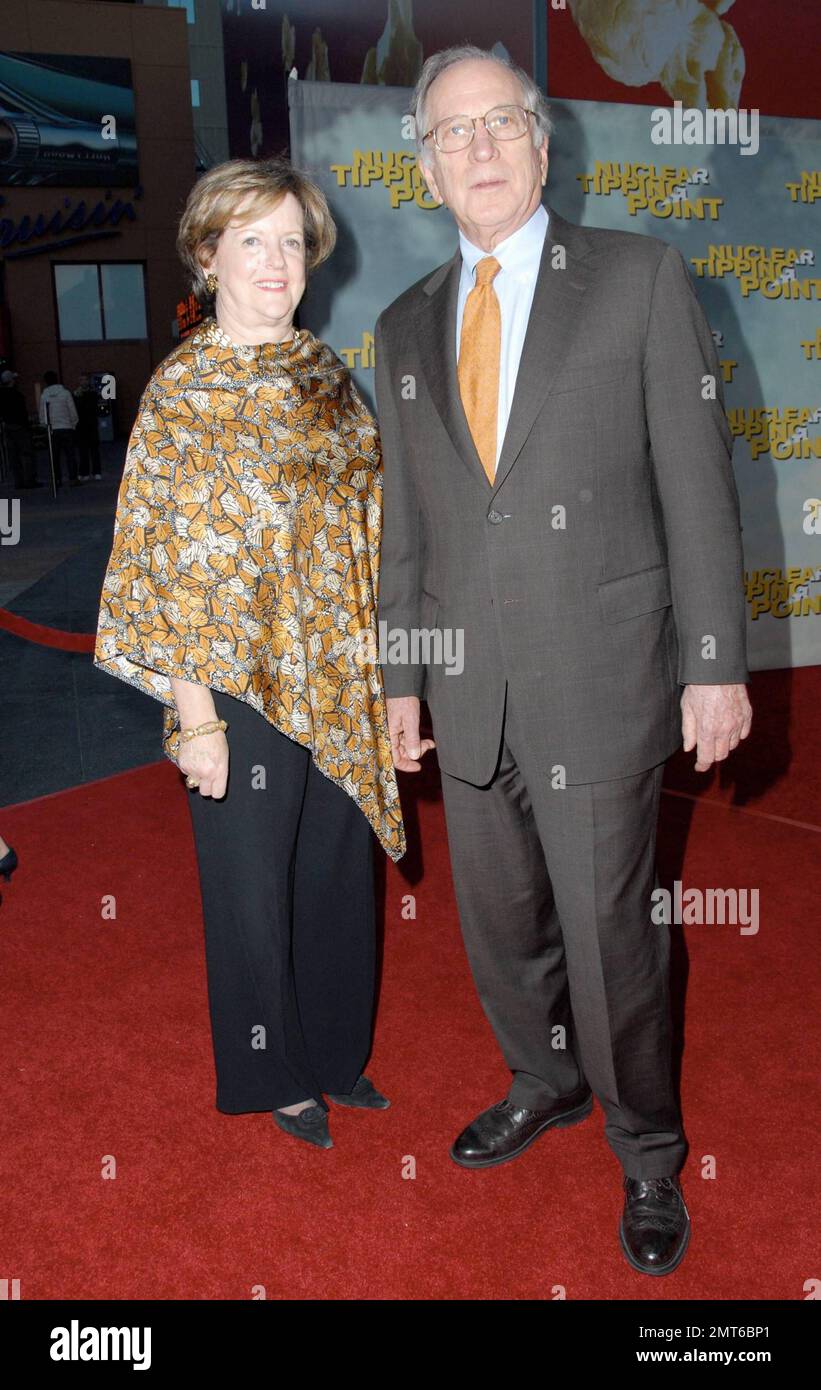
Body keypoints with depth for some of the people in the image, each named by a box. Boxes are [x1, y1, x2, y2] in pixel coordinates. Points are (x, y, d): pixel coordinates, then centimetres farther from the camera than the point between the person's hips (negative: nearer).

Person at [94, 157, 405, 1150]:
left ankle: (335, 1052, 39)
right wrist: (195, 716, -14)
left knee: (339, 868, 17)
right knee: (254, 887, 10)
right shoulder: (180, 391, -8)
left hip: (340, 679, 6)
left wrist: (384, 668, 10)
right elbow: (174, 565, -11)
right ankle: (274, 1076, 33)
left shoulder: (322, 372, 8)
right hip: (244, 685, -5)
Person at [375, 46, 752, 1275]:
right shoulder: (406, 327, 11)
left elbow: (697, 483, -4)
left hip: (601, 680, -4)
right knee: (500, 923, 17)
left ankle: (647, 1153, 30)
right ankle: (545, 1085, 44)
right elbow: (405, 522, 13)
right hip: (469, 692, 5)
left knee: (609, 933, 4)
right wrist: (401, 677, 12)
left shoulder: (641, 277, -1)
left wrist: (716, 663, -8)